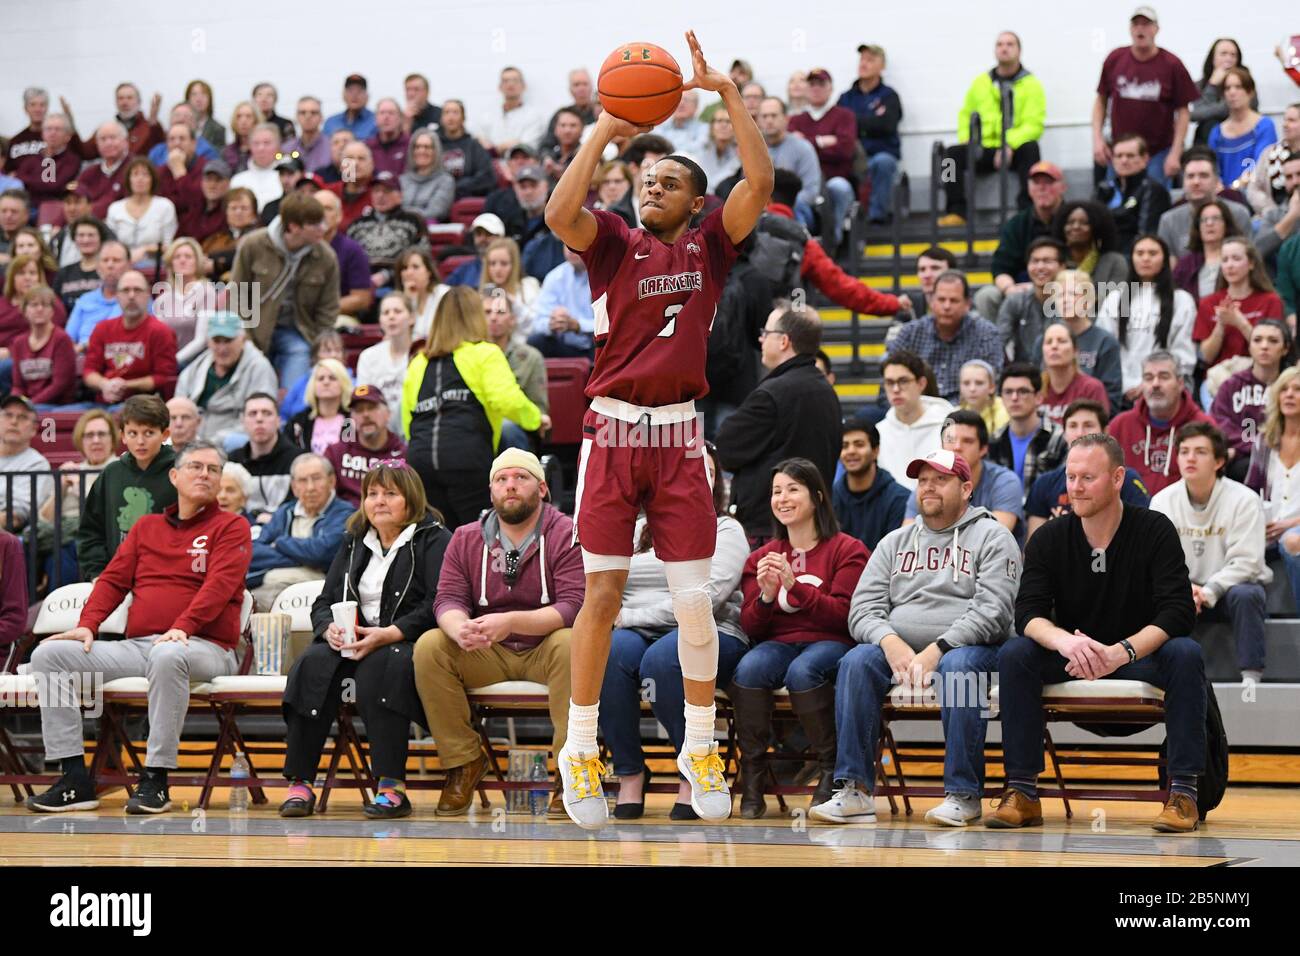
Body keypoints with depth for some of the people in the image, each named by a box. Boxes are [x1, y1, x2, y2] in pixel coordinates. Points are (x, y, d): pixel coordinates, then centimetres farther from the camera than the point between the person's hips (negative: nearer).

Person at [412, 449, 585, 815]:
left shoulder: (566, 535, -7)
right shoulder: (466, 539, 8)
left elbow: (574, 606, -18)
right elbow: (448, 598, 0)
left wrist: (511, 622, -33)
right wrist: (459, 628, -27)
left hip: (543, 651, -4)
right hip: (486, 657, 4)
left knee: (570, 643, -36)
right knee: (429, 646, -21)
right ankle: (463, 760, -10)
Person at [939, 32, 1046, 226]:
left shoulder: (1031, 84, 0)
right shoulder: (981, 82, 13)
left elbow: (1034, 124, -10)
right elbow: (965, 114, 20)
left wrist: (1010, 145, -24)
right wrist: (965, 140, 0)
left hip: (1014, 151, -3)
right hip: (983, 150, 3)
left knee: (1030, 148, -35)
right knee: (952, 153, -20)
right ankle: (956, 212, -22)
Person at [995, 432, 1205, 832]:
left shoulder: (1154, 530, -10)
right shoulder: (1049, 538, -3)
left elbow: (1178, 612, -19)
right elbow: (1028, 612, -12)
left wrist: (1120, 653, -35)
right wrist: (1064, 641, -36)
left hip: (1140, 655, -2)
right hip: (1070, 662, 2)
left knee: (1185, 654, -33)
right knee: (1014, 654, -25)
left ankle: (1183, 792, -29)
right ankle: (1022, 792, -23)